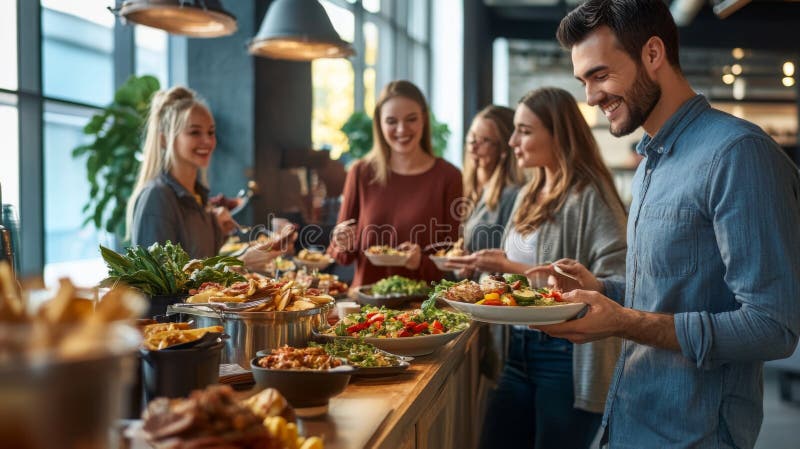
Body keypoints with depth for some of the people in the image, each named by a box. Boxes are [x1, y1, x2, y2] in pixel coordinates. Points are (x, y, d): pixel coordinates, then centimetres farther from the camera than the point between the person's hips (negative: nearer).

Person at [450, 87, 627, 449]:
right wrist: (491, 266, 1)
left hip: (568, 357, -7)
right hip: (519, 350, 7)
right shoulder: (529, 195, 11)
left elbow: (611, 285, -22)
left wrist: (514, 269, -20)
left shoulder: (589, 196, -13)